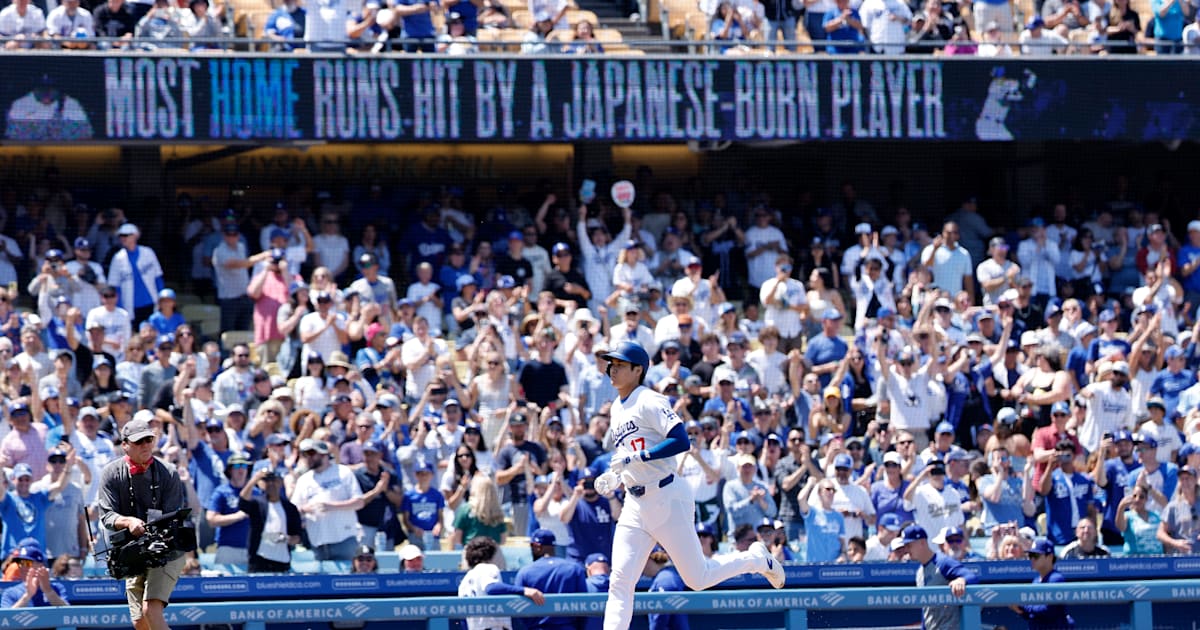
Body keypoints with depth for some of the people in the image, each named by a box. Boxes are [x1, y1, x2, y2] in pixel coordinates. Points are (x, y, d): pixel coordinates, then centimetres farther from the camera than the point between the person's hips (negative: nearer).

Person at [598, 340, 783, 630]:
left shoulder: (649, 401, -10)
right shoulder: (617, 408, 15)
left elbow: (681, 441, -22)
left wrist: (636, 458, -25)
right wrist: (614, 477, 10)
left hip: (668, 499, -7)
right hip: (635, 505, 7)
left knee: (697, 578, 2)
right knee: (620, 581, -5)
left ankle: (756, 560, 26)